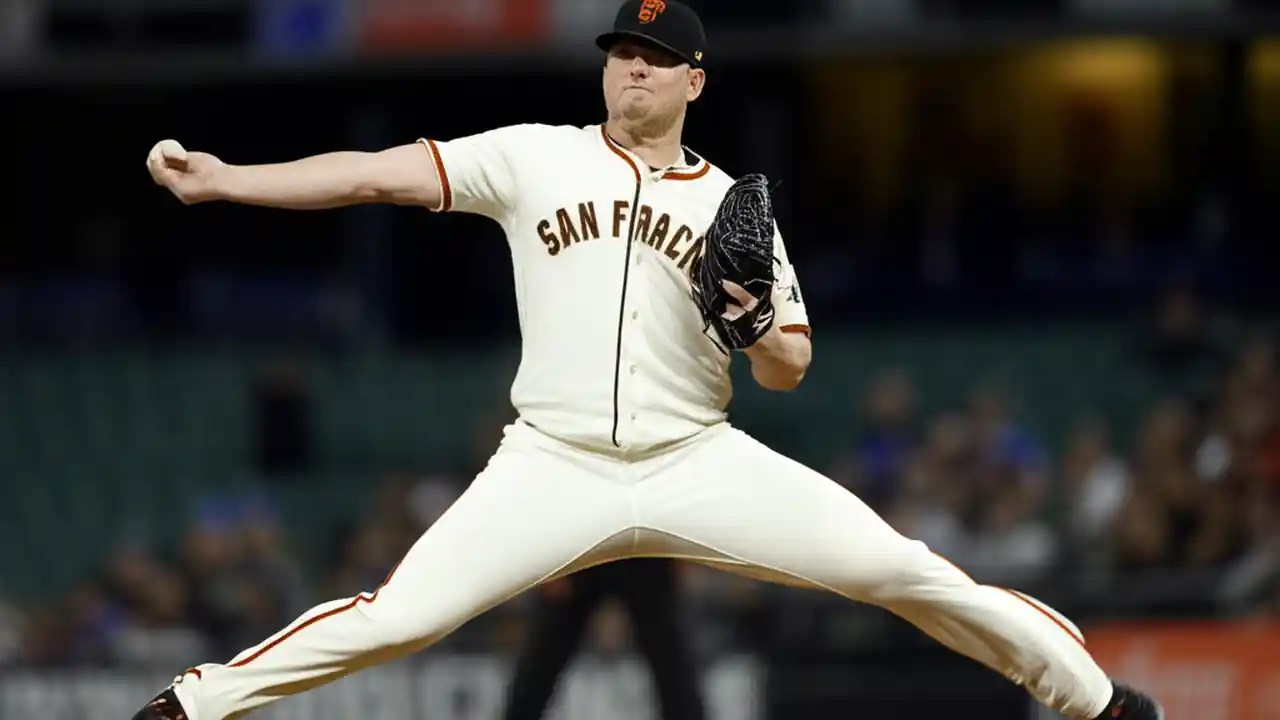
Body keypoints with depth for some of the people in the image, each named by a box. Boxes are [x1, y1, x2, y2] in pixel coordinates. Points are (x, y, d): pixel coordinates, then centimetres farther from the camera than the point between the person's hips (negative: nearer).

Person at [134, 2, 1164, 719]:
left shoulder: (733, 207, 7)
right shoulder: (534, 158, 4)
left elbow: (790, 371, 10)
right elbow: (375, 174, -3)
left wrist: (758, 325, -14)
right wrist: (220, 180, -13)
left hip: (699, 464, 1)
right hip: (553, 471, -1)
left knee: (905, 570, -10)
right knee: (394, 618, -16)